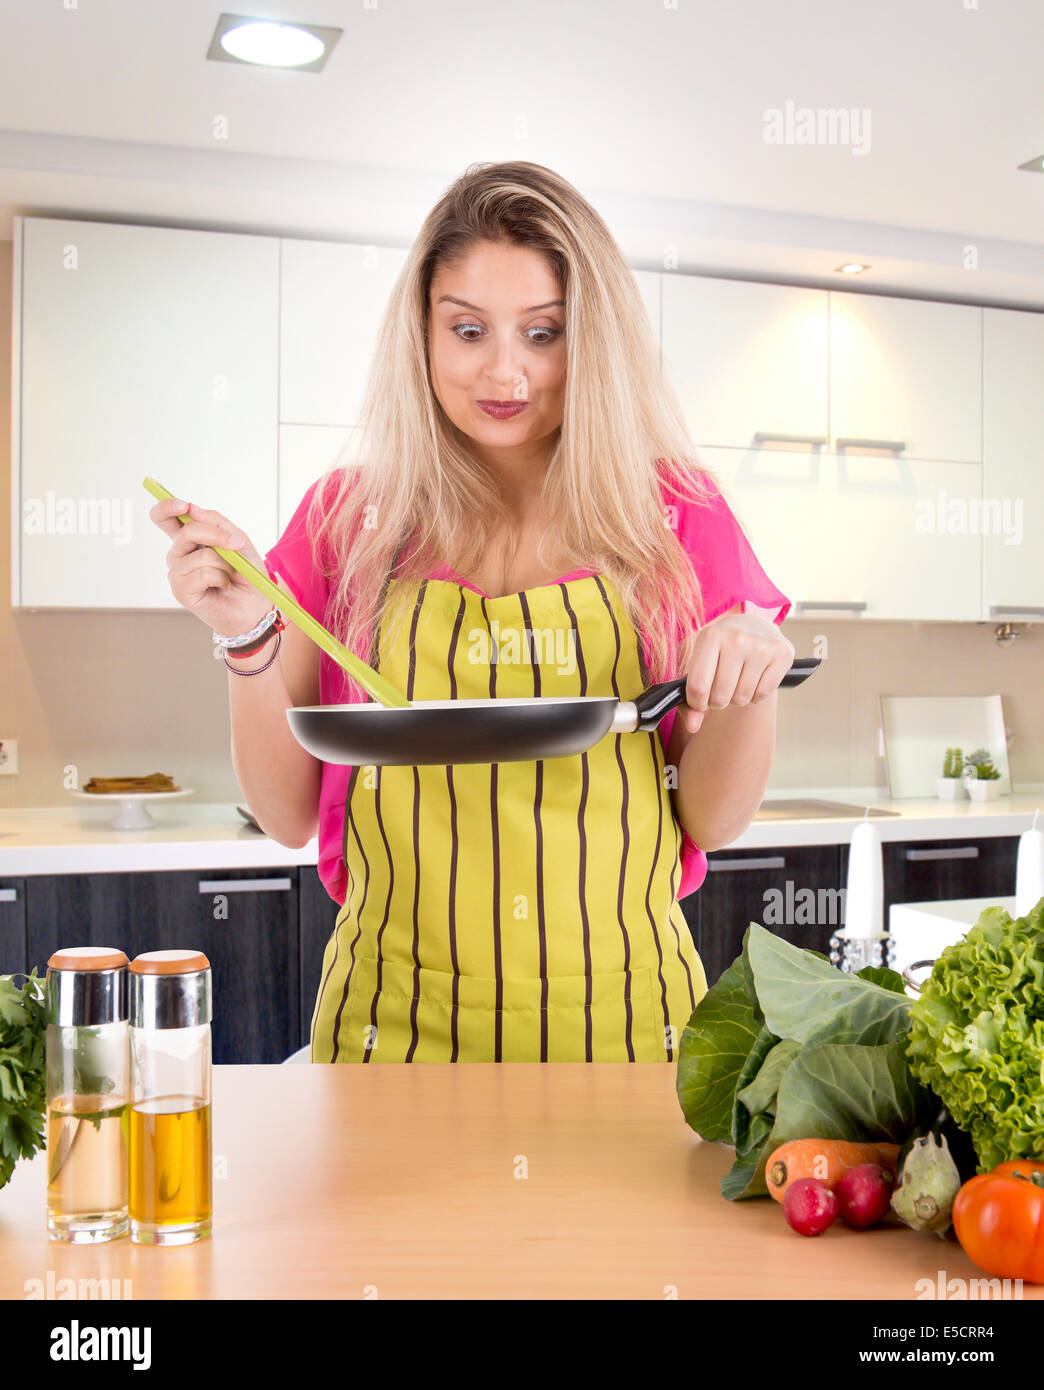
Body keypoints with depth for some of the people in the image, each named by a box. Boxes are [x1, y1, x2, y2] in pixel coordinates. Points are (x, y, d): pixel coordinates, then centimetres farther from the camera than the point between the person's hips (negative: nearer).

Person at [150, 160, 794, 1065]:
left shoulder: (674, 515, 0)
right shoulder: (349, 517, 2)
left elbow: (715, 820, 2)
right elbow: (290, 815, 2)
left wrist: (751, 674, -16)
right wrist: (251, 641, -12)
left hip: (622, 1019, 0)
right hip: (398, 1024, 1)